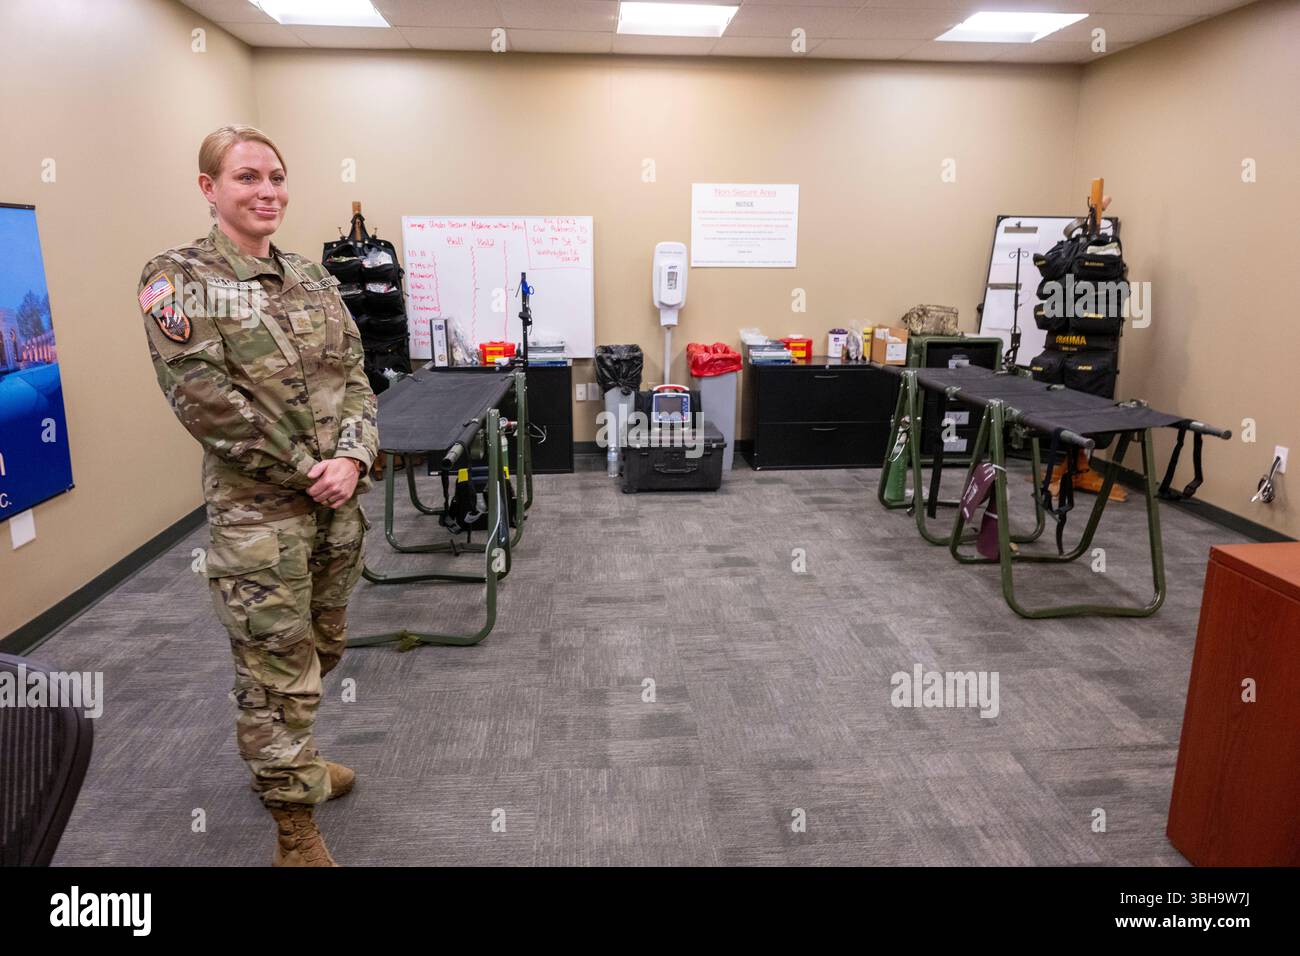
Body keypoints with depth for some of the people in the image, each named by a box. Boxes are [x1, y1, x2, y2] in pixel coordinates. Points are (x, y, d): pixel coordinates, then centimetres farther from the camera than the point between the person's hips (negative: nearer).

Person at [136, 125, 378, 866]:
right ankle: (297, 830, 22)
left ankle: (286, 764, 45)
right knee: (277, 669, 4)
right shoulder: (178, 278, -8)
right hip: (258, 513, -6)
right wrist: (307, 472, -15)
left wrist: (352, 457, -12)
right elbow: (205, 400, -17)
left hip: (339, 503, 6)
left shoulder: (310, 277, 9)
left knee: (320, 652, 20)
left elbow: (355, 376, 6)